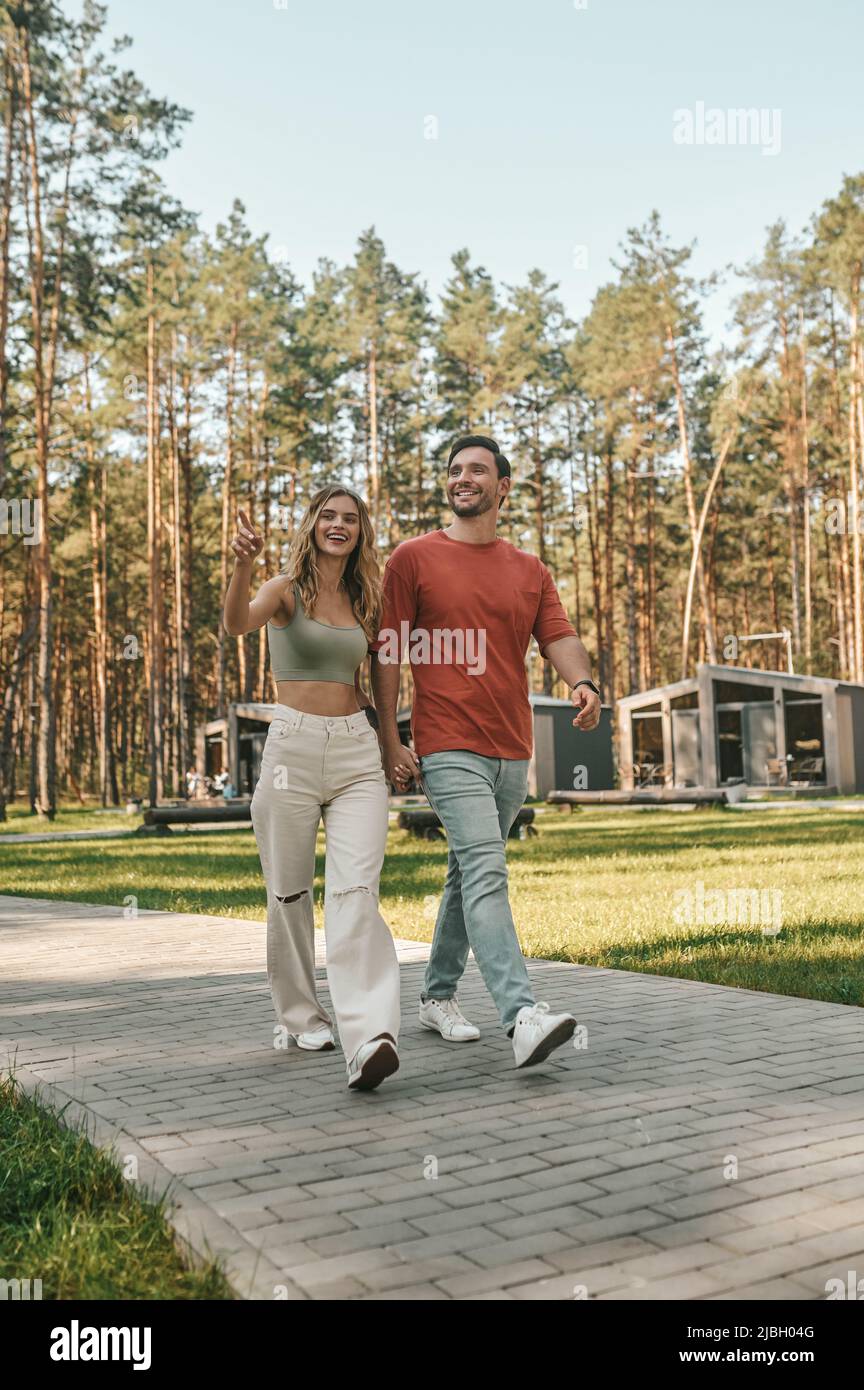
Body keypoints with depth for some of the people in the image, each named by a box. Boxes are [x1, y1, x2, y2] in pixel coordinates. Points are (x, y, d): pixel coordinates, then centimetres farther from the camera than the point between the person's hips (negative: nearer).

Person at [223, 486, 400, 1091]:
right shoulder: (286, 589, 0)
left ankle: (370, 1037, -24)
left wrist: (386, 738, 18)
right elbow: (236, 622, -24)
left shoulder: (362, 602, 15)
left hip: (358, 755, 3)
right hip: (292, 751, -3)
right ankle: (303, 1015, 26)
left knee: (356, 891, -13)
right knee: (290, 893, 6)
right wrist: (244, 564, -42)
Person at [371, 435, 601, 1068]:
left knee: (470, 872, 14)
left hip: (513, 750, 5)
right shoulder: (415, 558, 3)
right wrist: (390, 741, -7)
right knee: (485, 871, -18)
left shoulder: (530, 571, 15)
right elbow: (388, 652, 0)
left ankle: (439, 993, 28)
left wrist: (584, 684, -20)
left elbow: (560, 636, 3)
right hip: (449, 747, -5)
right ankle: (523, 1014, -27)